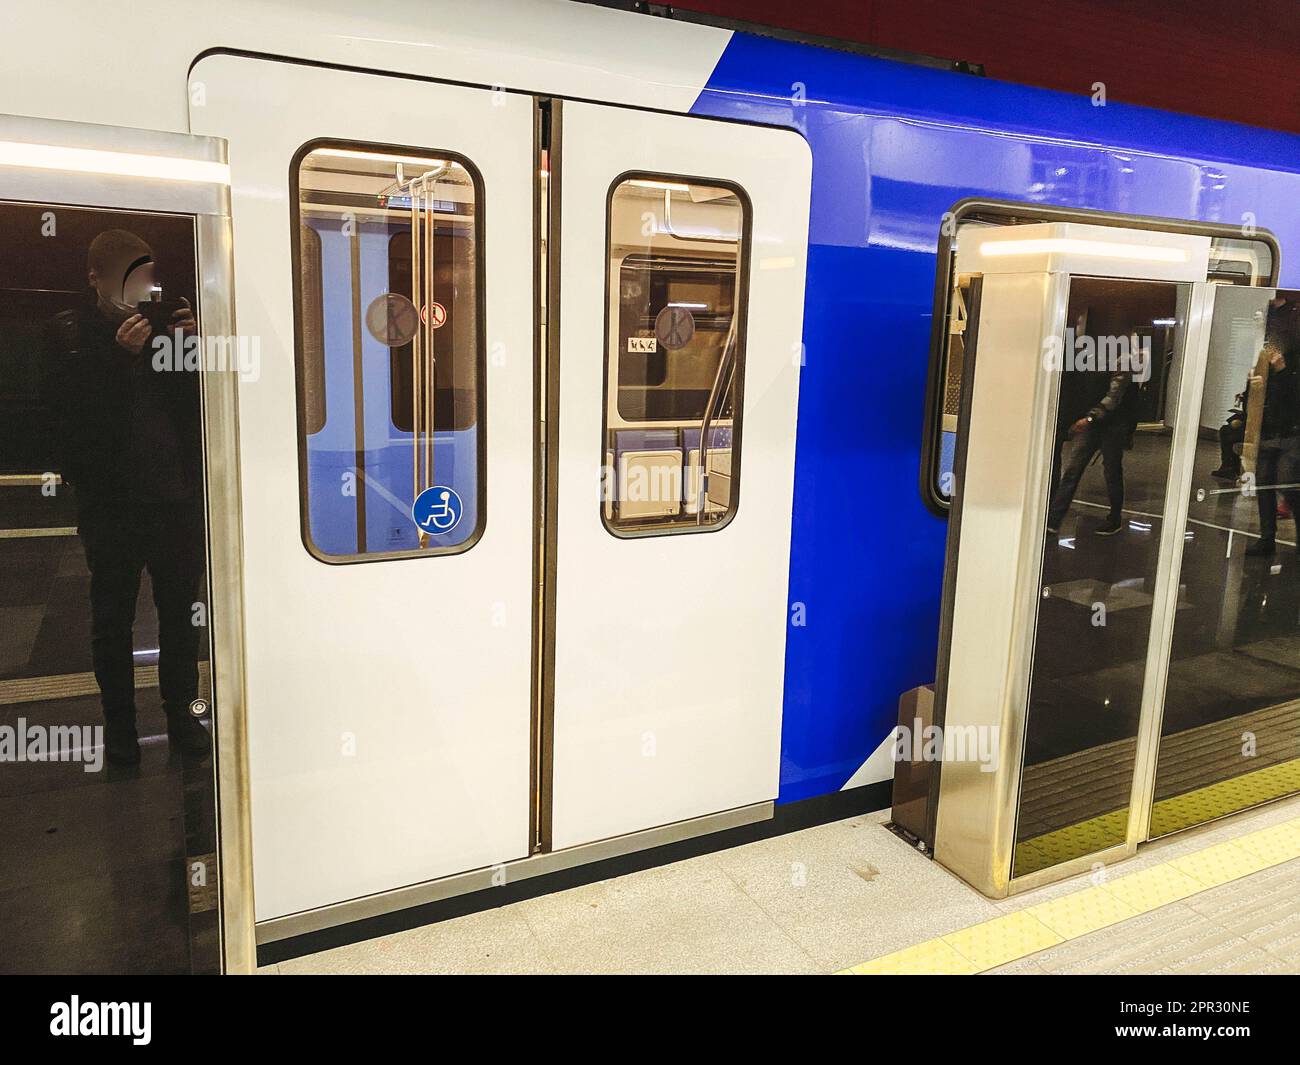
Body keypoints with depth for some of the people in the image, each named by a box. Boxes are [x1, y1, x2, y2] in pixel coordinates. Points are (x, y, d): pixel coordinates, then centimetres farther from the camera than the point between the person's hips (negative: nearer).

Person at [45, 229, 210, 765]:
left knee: (180, 613, 8)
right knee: (113, 618, 8)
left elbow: (201, 400, 2)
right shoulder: (71, 330, 1)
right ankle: (119, 721, 21)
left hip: (176, 494, 2)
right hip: (110, 500, -2)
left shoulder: (168, 321, 7)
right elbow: (73, 406, -12)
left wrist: (190, 346, -13)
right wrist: (122, 356, -21)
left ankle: (181, 713, 21)